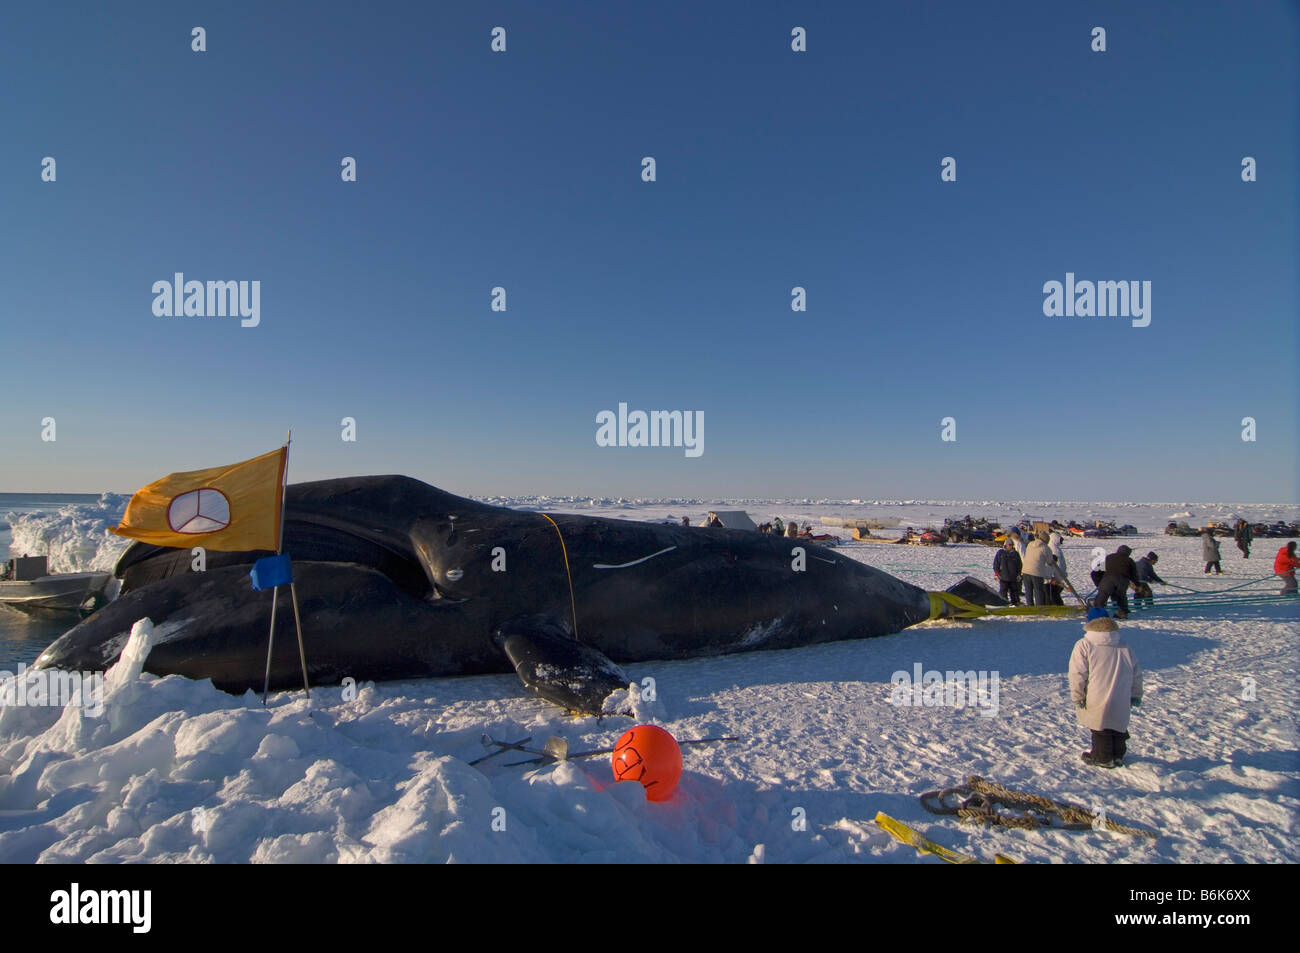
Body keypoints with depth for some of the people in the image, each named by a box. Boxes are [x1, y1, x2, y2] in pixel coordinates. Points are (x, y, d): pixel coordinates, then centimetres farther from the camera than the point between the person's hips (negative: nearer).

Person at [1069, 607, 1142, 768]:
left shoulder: (1084, 645, -10)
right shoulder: (1124, 646, 7)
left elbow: (1078, 674, -13)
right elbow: (1136, 674, 14)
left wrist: (1078, 697, -6)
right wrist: (1136, 695, 25)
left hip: (1097, 700, -5)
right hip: (1121, 702, 5)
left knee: (1100, 730, 9)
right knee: (1118, 728, 21)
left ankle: (1103, 758, 17)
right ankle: (1118, 755, 32)